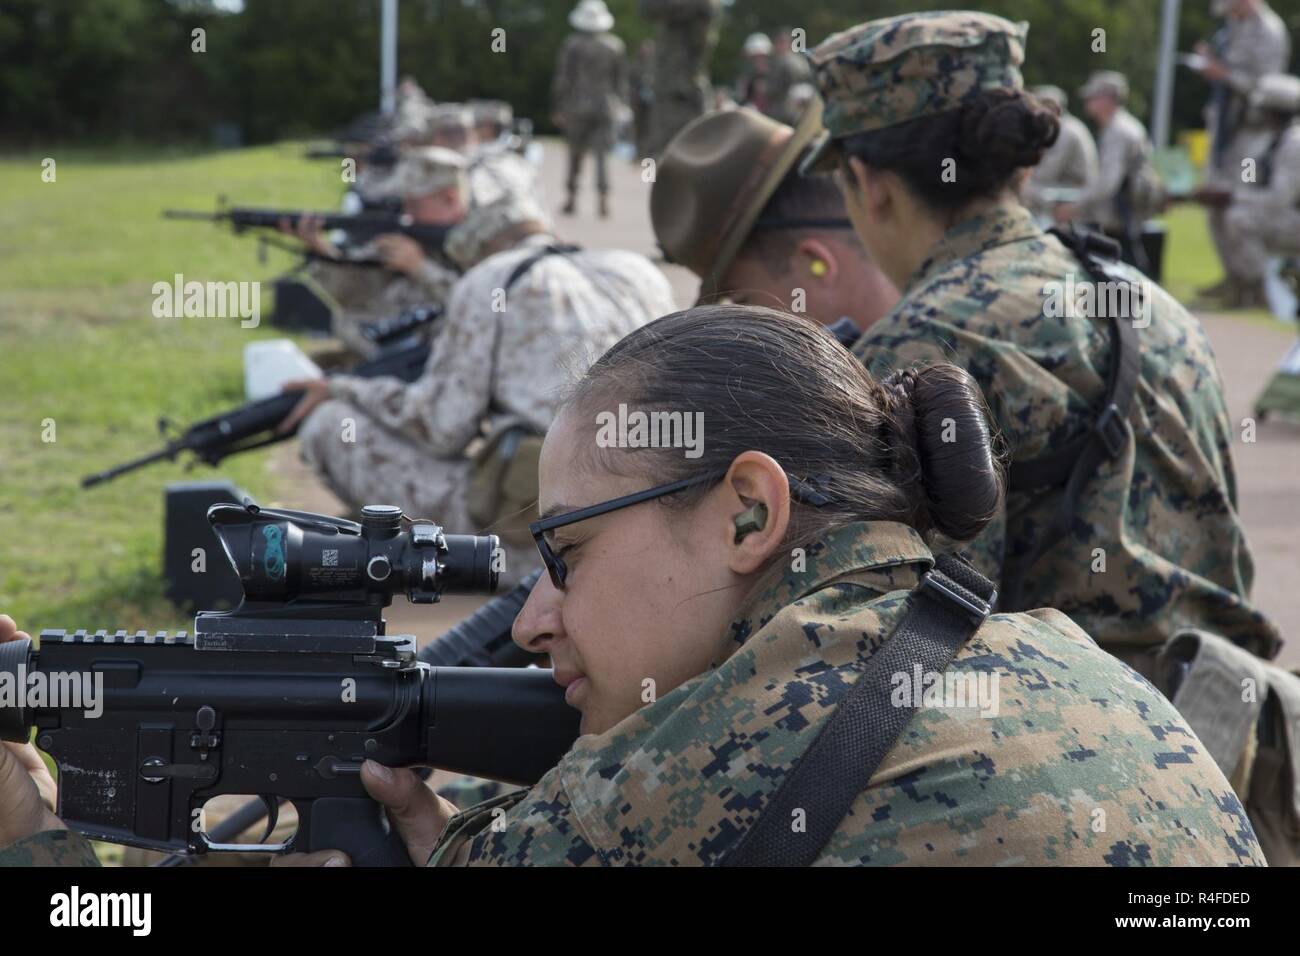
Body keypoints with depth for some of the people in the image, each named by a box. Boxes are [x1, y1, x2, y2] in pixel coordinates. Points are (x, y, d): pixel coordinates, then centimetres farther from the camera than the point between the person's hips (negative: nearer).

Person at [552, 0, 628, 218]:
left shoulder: (572, 45, -4)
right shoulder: (615, 46, 4)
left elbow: (562, 80, -4)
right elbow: (621, 80, 9)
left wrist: (557, 108, 1)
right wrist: (620, 106, 16)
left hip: (577, 107, -1)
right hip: (606, 107, 1)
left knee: (575, 153, 10)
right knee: (602, 154, 0)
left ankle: (572, 197, 11)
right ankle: (604, 198, -13)